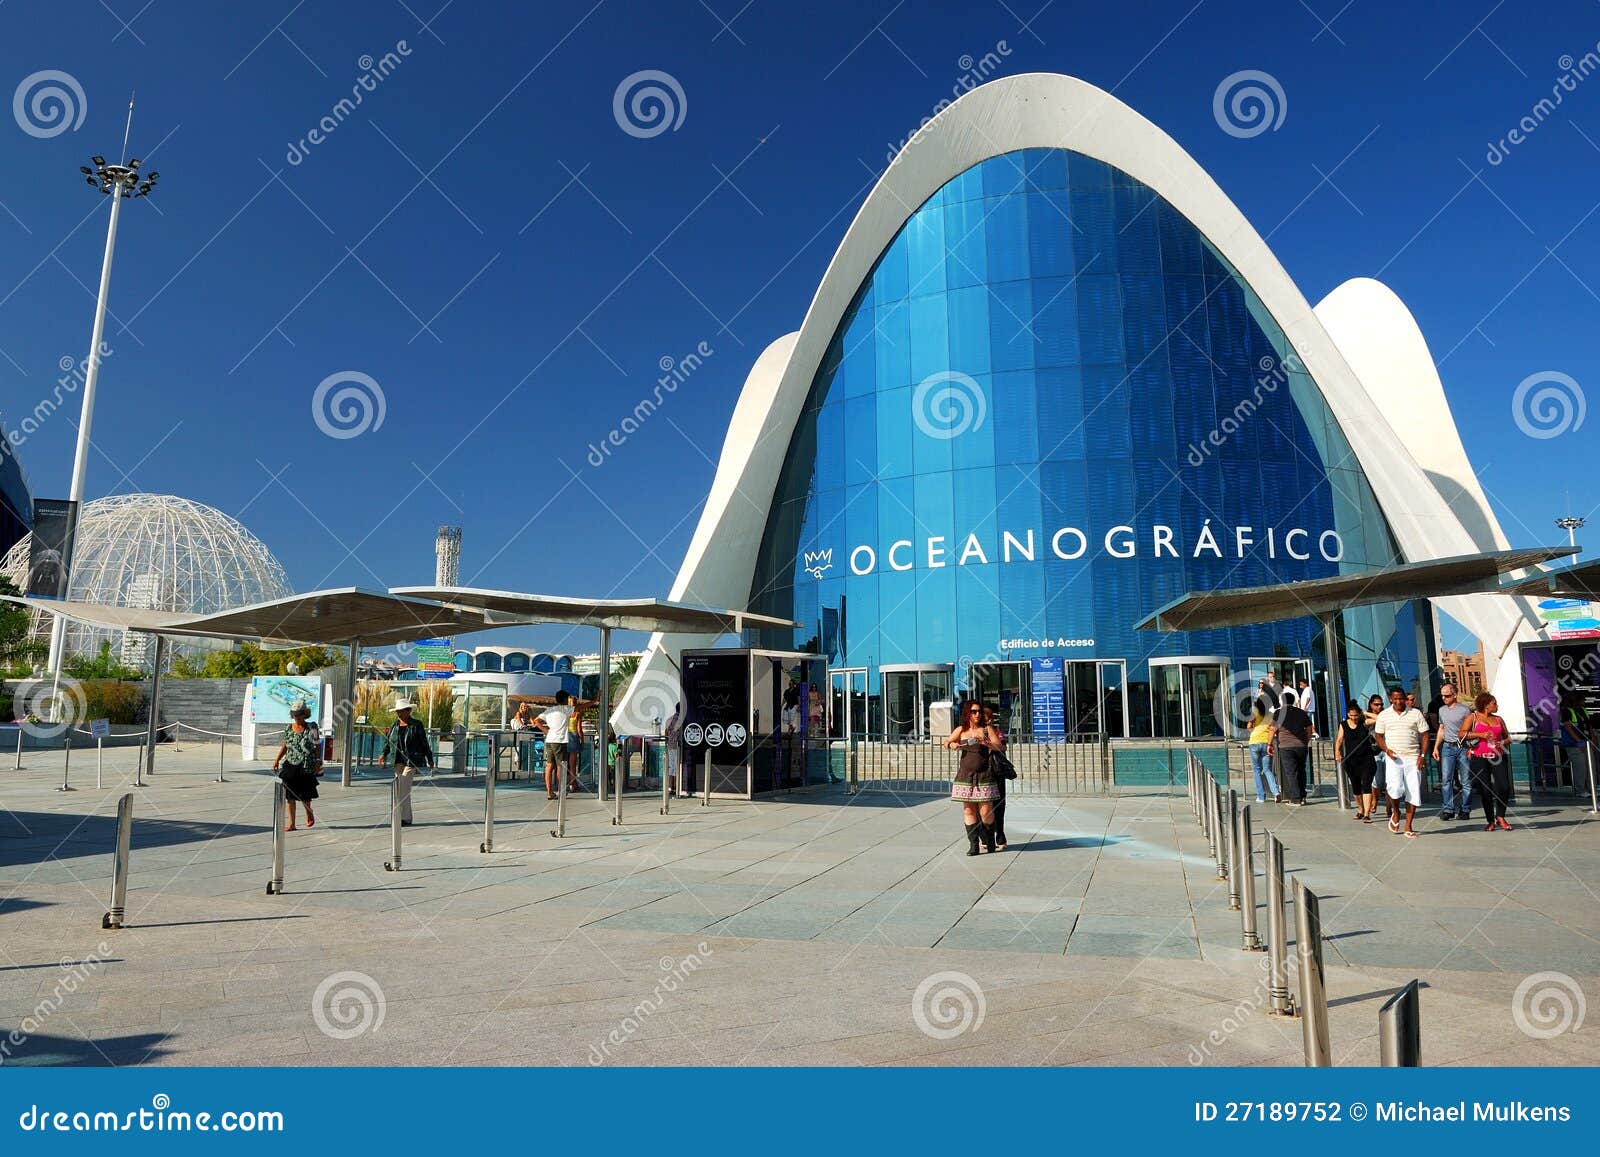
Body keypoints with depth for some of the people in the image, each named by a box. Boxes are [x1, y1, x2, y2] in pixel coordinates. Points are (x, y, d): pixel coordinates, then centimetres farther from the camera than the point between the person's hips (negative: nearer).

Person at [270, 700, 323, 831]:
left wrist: (318, 762, -9)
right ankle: (291, 823, 9)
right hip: (290, 765, 4)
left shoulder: (312, 728, -4)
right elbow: (284, 746, 16)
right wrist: (277, 760, 8)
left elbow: (318, 746, -3)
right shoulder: (289, 728, 7)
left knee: (304, 795, 0)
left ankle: (309, 813, 30)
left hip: (306, 766, -4)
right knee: (290, 794, 2)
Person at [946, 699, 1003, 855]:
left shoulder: (987, 729, 4)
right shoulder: (961, 730, 10)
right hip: (965, 775, 2)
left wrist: (986, 743, -23)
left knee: (986, 810, -4)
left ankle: (990, 841, 18)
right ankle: (973, 844, 9)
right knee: (968, 810, 2)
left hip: (984, 776, -2)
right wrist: (951, 744, -3)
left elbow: (999, 746, -4)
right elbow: (946, 742, 20)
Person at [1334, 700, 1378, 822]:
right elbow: (1339, 740, 3)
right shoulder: (1343, 725, 4)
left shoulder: (1364, 723, -1)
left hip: (1366, 759, -3)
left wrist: (1365, 714, -7)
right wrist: (1337, 753, -12)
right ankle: (1360, 810, 34)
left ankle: (1367, 814, -15)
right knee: (1355, 787, 14)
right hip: (1351, 760, 3)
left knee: (1366, 786, -12)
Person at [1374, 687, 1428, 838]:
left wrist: (1422, 755, -5)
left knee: (1413, 793, 0)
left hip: (1412, 758, 1)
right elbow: (1379, 736, 10)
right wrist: (1386, 749, -8)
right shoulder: (1384, 715, 6)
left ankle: (1408, 827, 9)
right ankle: (1395, 812, 11)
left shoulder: (1416, 713, 4)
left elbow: (1425, 735, 5)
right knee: (1394, 787, -19)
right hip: (1393, 758, -1)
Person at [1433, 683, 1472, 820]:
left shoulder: (1465, 710, -4)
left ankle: (1465, 810, 7)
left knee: (1466, 781, 1)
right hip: (1447, 747, 5)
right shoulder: (1442, 710, 14)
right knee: (1446, 780, -3)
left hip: (1463, 747, -5)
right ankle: (1448, 809, -2)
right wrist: (1436, 747, 16)